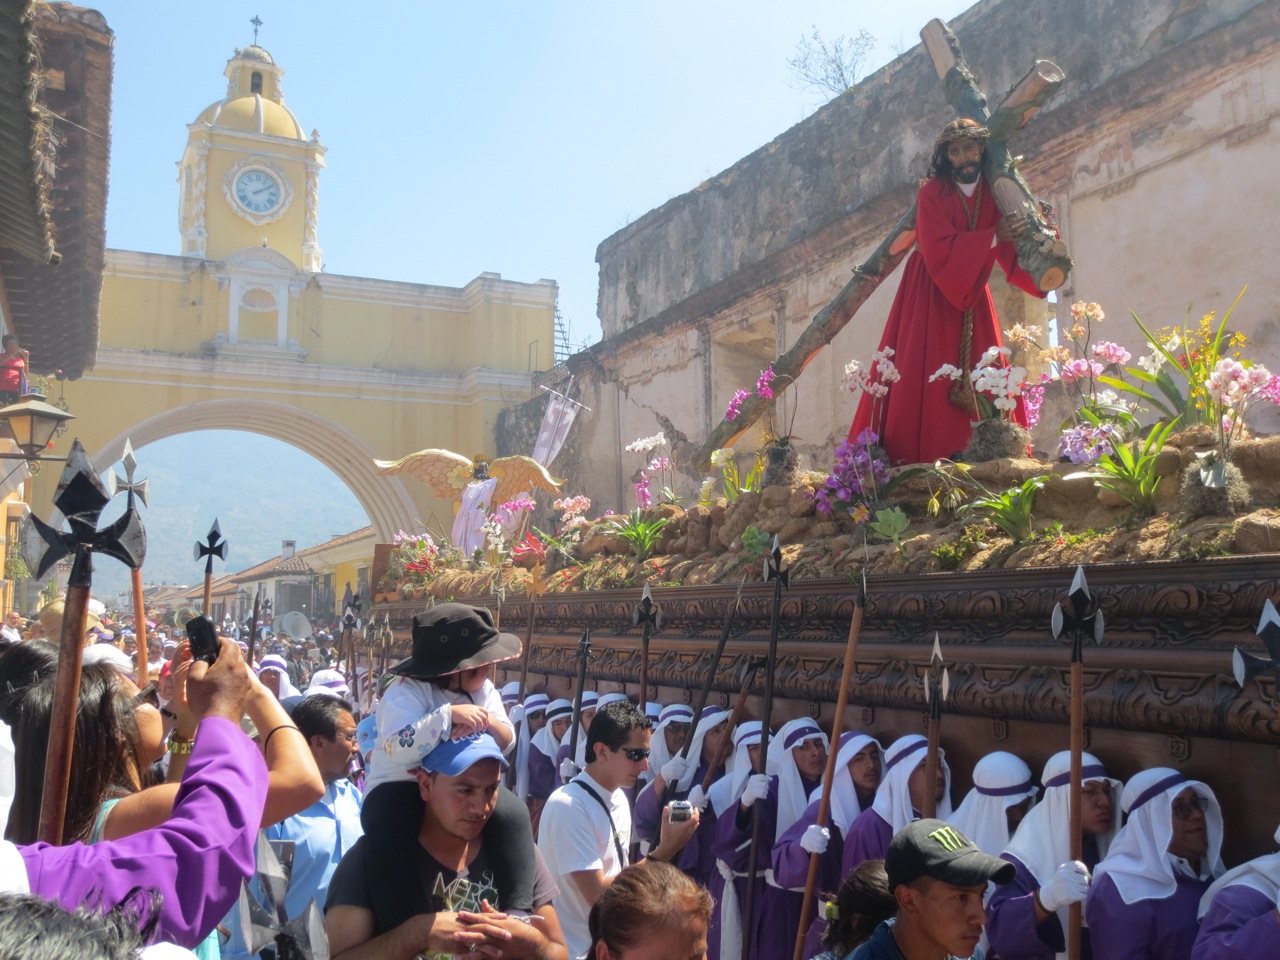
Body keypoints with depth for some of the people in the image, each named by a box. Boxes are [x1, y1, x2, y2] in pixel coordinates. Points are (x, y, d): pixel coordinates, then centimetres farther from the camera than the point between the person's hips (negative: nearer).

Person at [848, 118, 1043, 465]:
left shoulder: (992, 193, 3)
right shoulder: (932, 193, -10)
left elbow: (1011, 255, -2)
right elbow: (939, 249, -22)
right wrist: (992, 237, -27)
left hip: (971, 294, 5)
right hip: (930, 294, -5)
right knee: (924, 380, -11)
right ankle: (909, 460, -13)